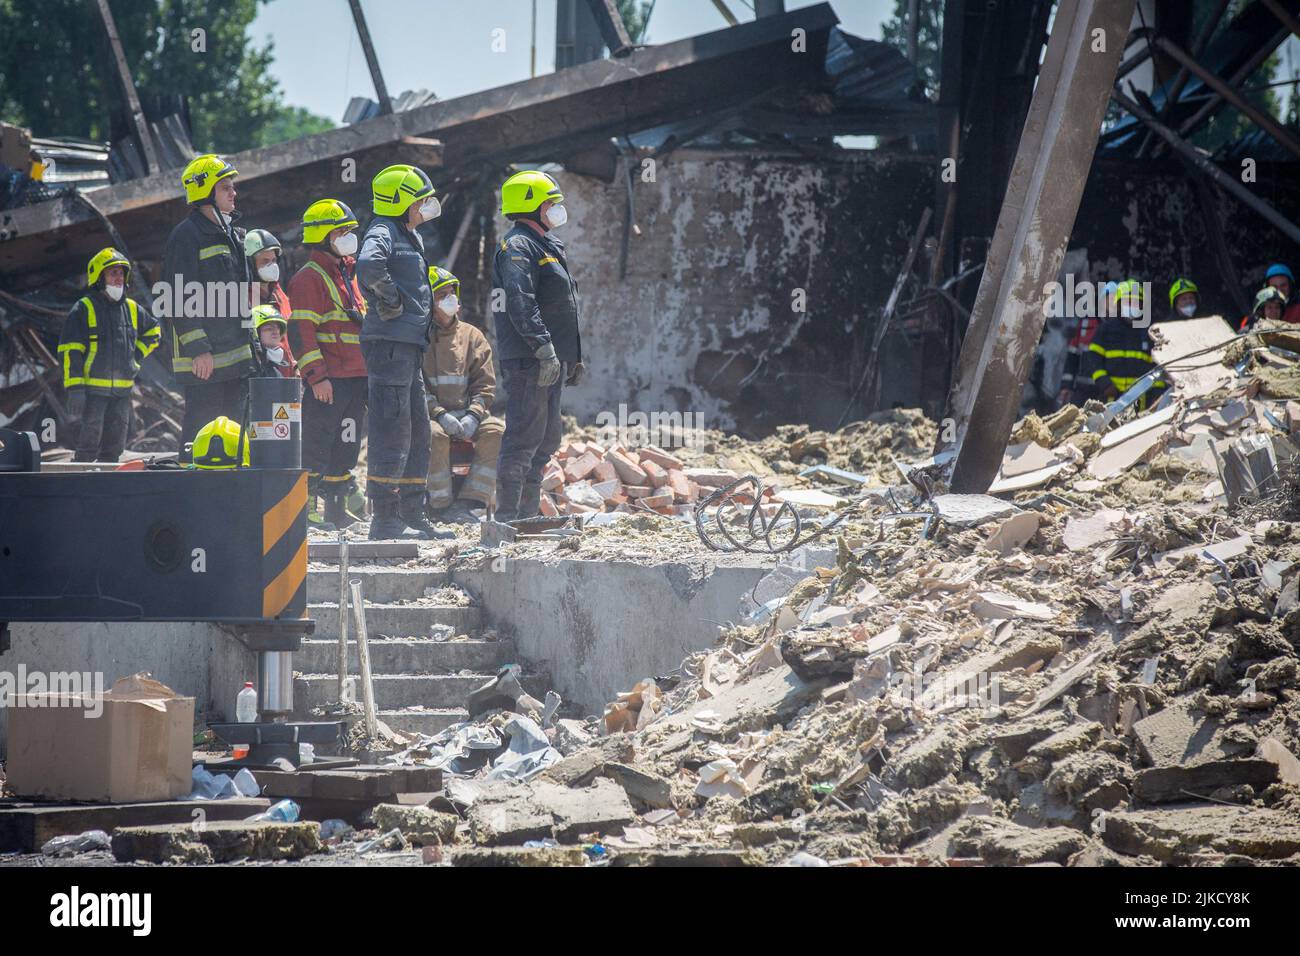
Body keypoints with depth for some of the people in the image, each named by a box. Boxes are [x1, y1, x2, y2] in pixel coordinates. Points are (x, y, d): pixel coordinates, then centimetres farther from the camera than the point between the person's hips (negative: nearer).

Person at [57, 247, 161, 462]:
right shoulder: (84, 309, -4)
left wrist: (137, 355, 15)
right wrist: (74, 389, -17)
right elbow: (70, 353, -9)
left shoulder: (132, 309, 13)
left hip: (122, 390, 6)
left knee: (114, 448, 8)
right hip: (92, 389, -6)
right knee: (88, 447, -9)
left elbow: (153, 331, 32)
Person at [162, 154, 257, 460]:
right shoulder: (187, 236, -11)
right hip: (203, 357, -9)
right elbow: (182, 299, -16)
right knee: (201, 425, -9)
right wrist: (198, 350, -21)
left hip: (235, 354, 9)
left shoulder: (231, 236, 18)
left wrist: (249, 342, 22)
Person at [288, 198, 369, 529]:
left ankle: (337, 507, 18)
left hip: (356, 376, 9)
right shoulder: (309, 278, -9)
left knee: (346, 445, 11)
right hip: (328, 378, -9)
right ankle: (303, 506, -5)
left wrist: (368, 372, 24)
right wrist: (317, 376, -21)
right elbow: (302, 332, -15)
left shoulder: (348, 275, 19)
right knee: (317, 443, -8)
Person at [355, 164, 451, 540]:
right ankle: (384, 519, -7)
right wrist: (389, 298, -19)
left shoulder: (411, 238, 20)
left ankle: (412, 515, 20)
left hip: (410, 347, 10)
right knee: (392, 433, -9)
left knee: (417, 434, 14)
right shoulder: (383, 233, -10)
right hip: (390, 343, -10)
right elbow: (369, 265, -34)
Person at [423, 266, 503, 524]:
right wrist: (440, 415, -18)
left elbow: (485, 386, 9)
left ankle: (466, 503, -28)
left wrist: (473, 416, -10)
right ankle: (440, 506, -27)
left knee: (495, 431, -26)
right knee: (435, 435, -37)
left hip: (465, 413, 3)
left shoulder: (471, 336, 13)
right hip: (428, 415, -3)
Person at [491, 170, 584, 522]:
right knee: (525, 436, -12)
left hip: (551, 359, 11)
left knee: (547, 439, 14)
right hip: (528, 360, -11)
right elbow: (521, 304, -24)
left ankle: (527, 512, 19)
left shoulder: (547, 246, 22)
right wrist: (544, 349, -30)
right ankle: (507, 516, -11)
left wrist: (573, 358, 27)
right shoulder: (517, 247, -12)